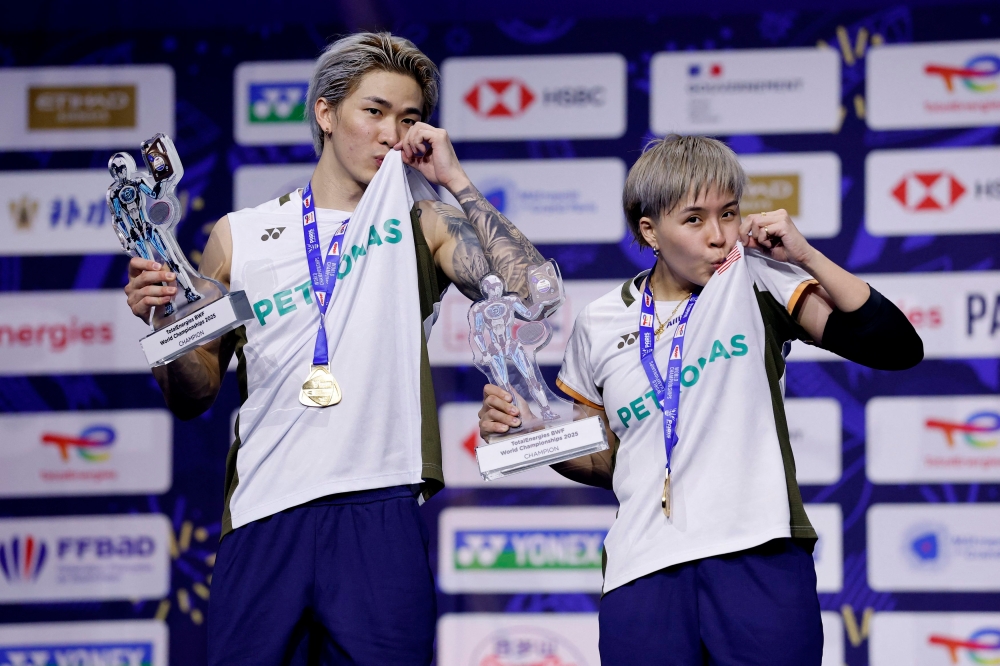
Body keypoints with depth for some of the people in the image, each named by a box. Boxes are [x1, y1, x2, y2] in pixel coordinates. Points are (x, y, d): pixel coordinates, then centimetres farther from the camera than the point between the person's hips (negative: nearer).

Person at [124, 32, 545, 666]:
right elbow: (195, 396, 16)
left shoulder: (424, 227, 11)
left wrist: (454, 178, -1)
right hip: (264, 520, 1)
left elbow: (529, 291, -7)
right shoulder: (240, 238, 14)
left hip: (380, 516, -1)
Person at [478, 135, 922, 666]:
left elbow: (897, 348, -5)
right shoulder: (600, 326, 12)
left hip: (759, 560, -2)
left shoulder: (756, 280, 4)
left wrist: (806, 256, -8)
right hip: (644, 574, 2)